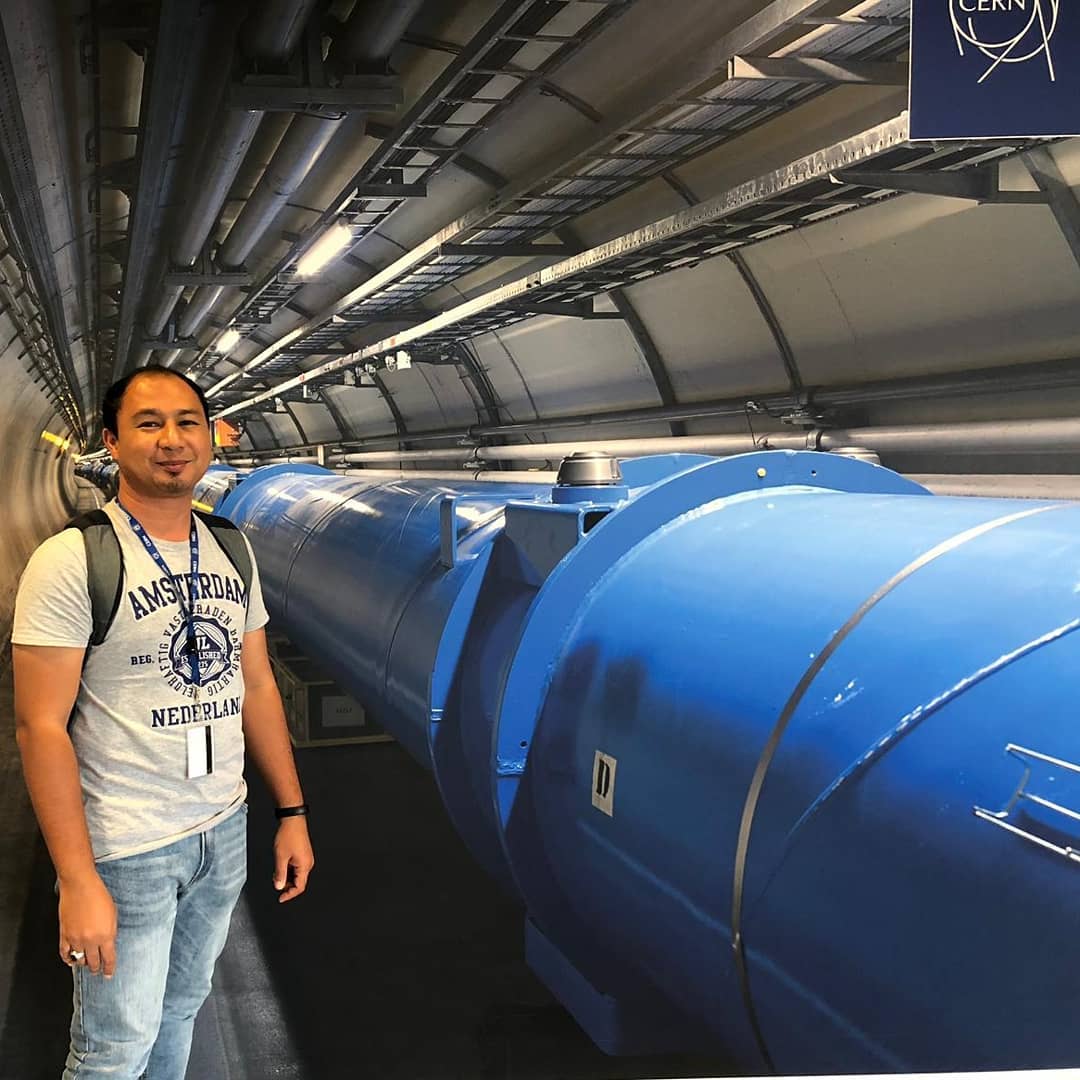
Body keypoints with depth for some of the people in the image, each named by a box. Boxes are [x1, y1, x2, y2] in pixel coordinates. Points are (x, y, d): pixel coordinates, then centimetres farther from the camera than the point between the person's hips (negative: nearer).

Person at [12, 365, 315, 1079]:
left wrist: (292, 812, 8)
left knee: (182, 1008, 19)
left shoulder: (231, 552, 5)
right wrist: (78, 882, -21)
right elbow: (41, 727, -17)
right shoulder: (72, 561, -15)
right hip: (126, 851, -5)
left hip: (225, 830, 6)